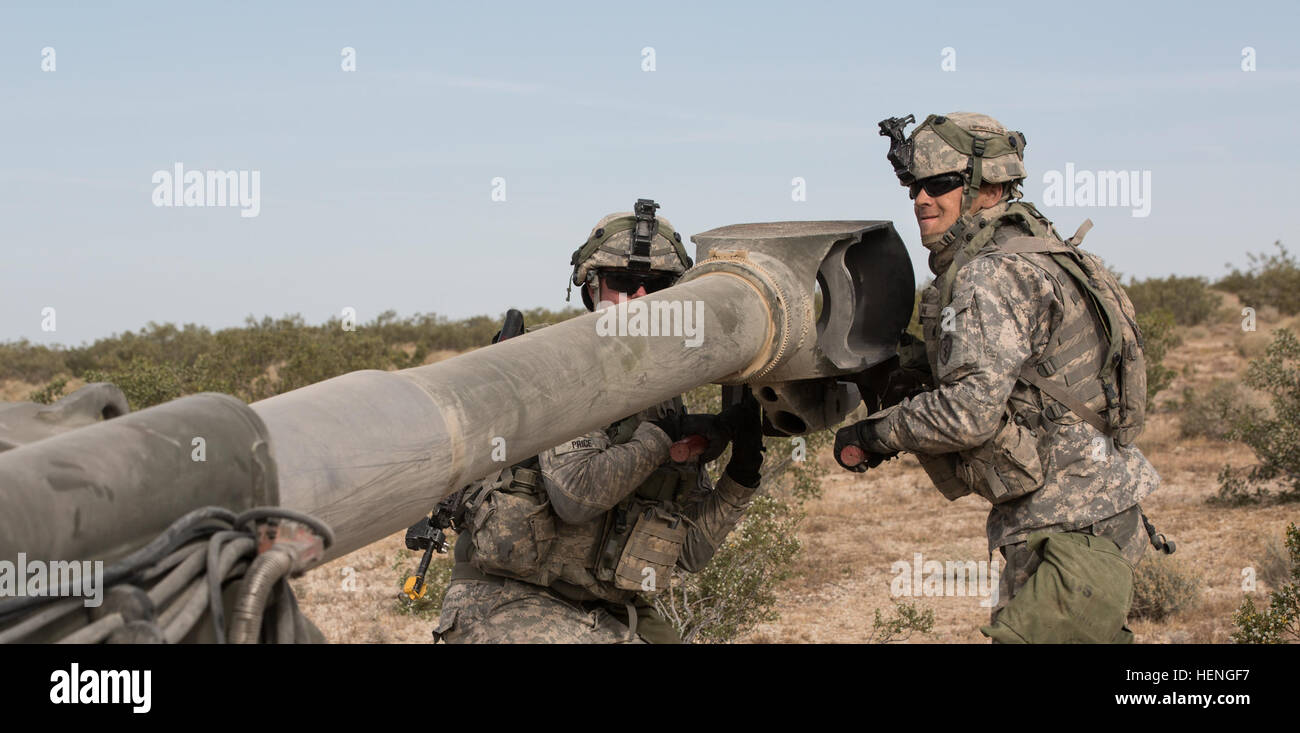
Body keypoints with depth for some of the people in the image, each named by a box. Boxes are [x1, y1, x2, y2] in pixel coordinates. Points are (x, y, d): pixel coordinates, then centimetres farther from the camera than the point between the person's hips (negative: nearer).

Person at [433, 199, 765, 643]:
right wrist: (660, 437, -15)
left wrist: (742, 475, -1)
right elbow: (576, 493, -23)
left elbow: (688, 551, 10)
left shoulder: (666, 403, 12)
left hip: (603, 616, 7)